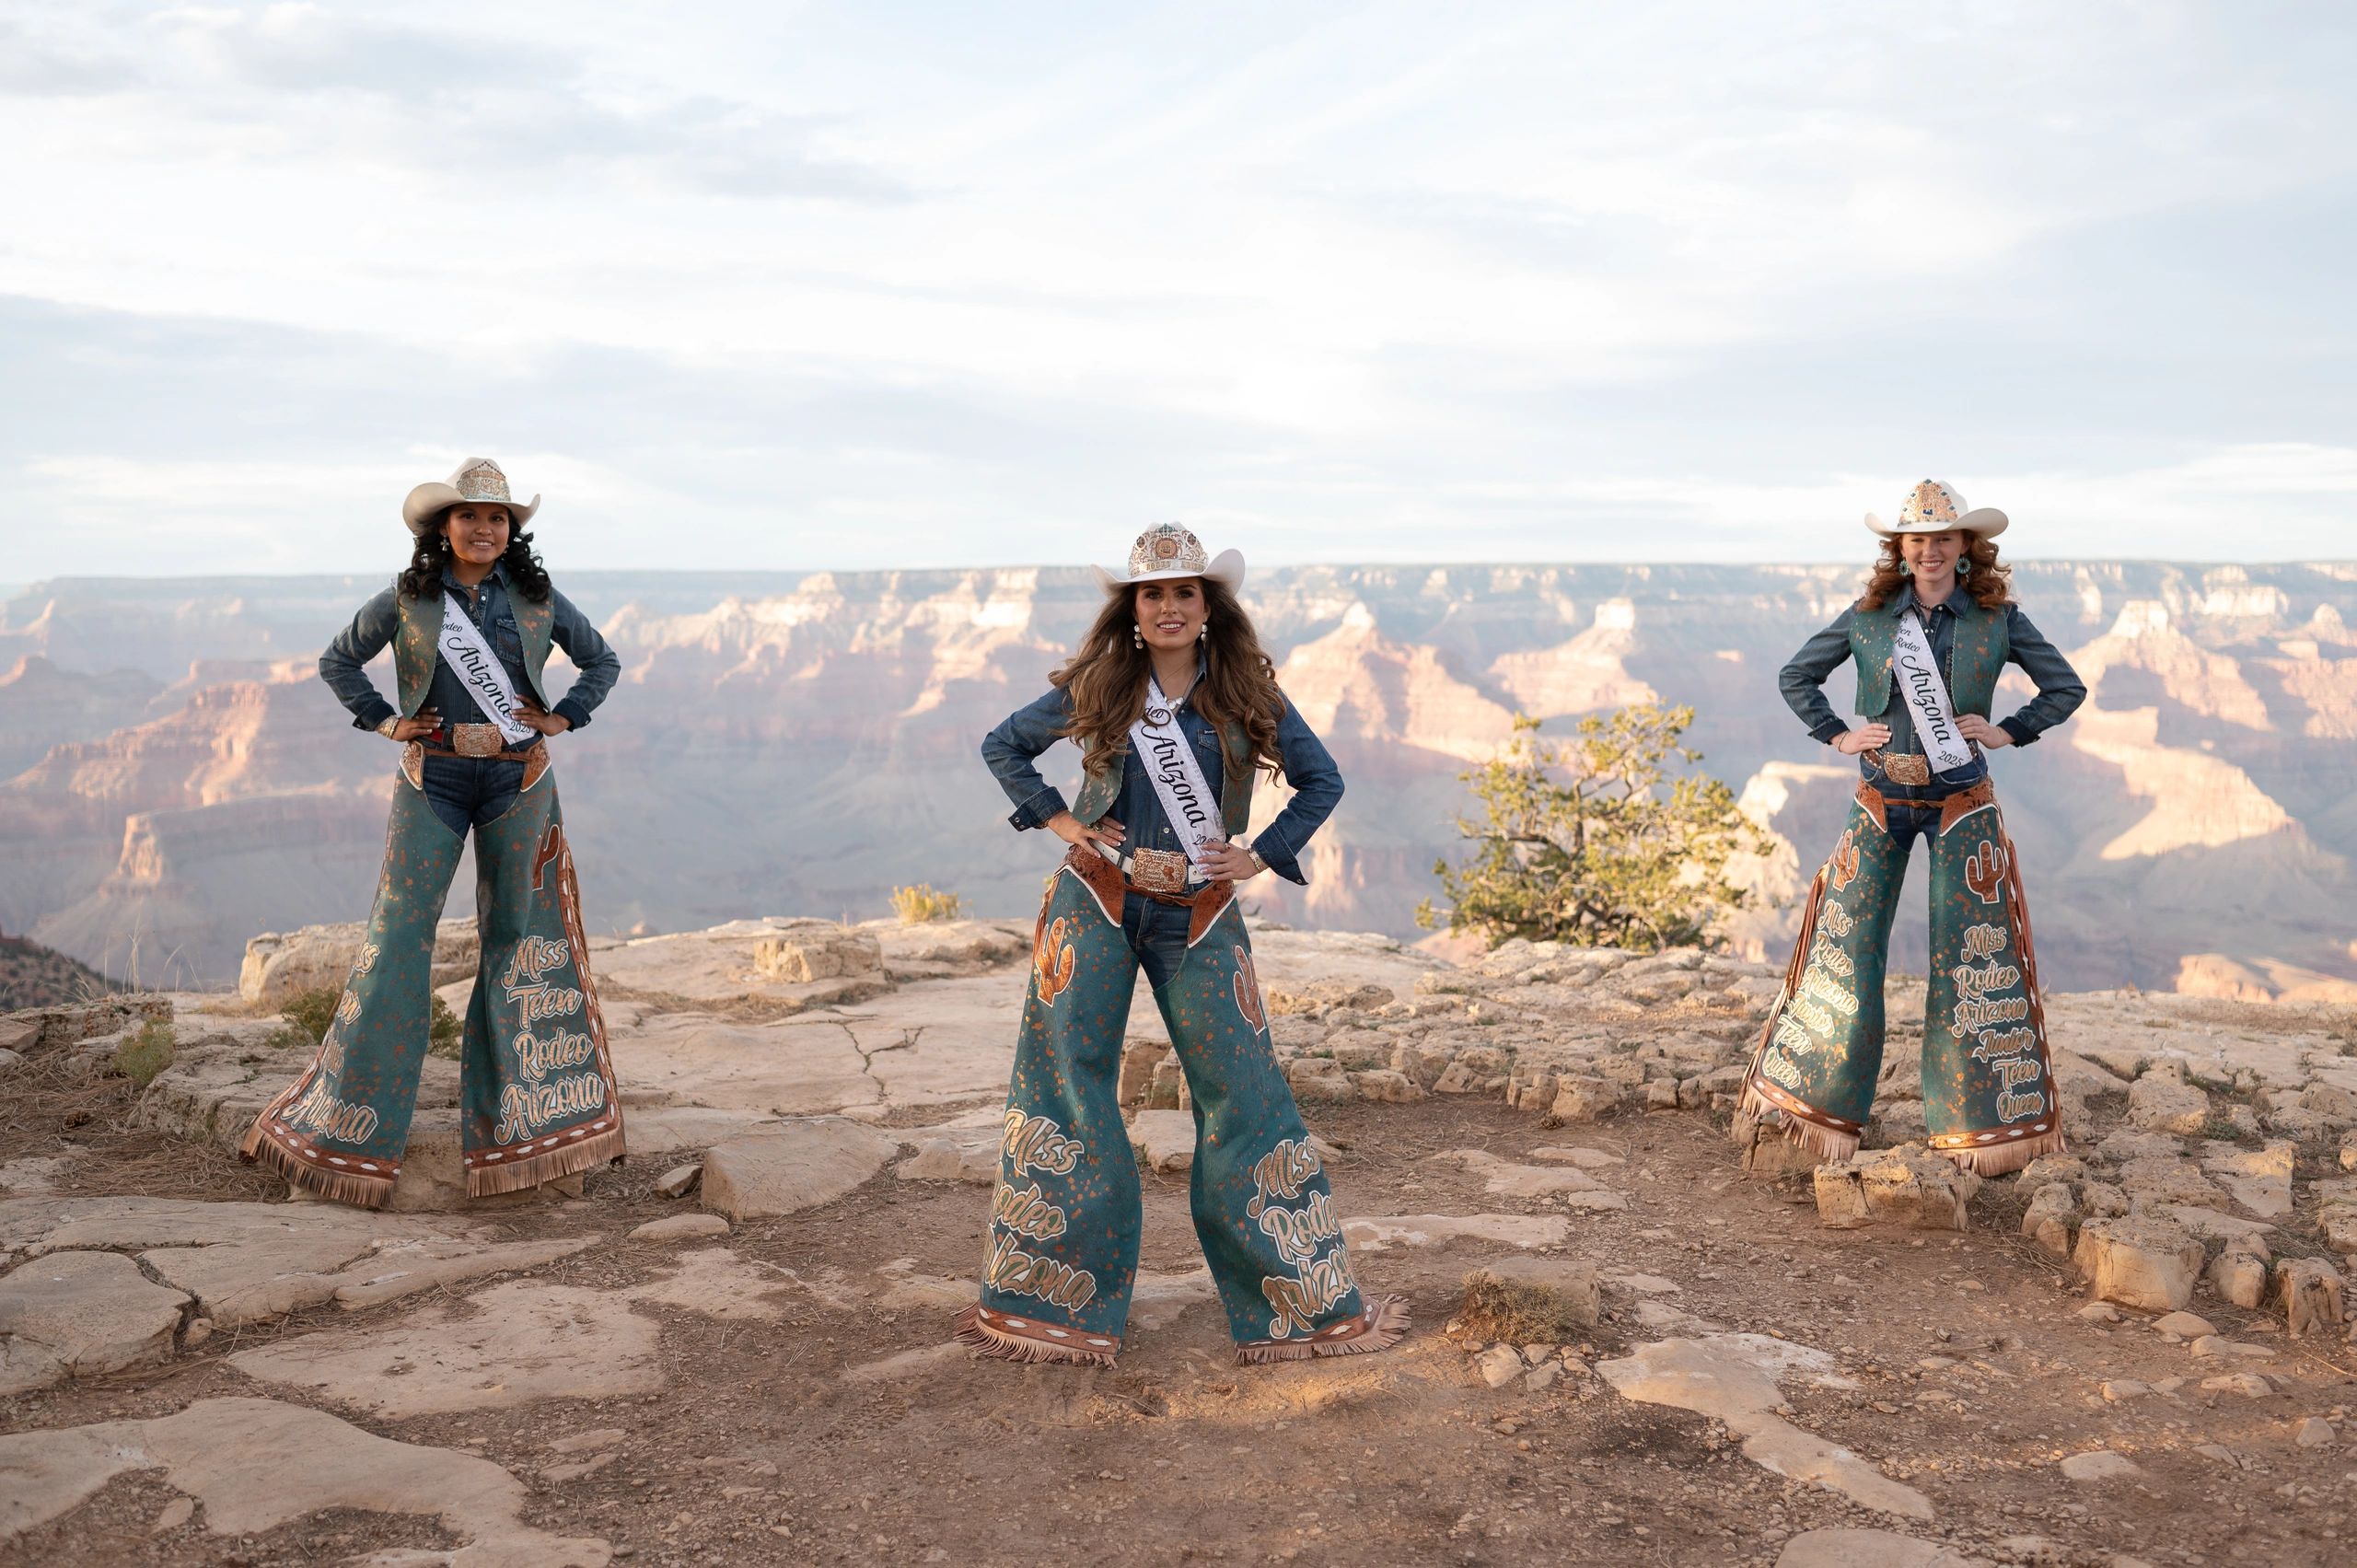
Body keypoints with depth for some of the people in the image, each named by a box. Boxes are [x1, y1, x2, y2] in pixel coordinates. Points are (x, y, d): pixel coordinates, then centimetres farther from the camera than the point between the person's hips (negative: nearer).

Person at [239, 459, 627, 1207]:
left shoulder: (539, 600, 3)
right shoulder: (406, 601, 1)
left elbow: (602, 660, 15)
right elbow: (337, 660, 12)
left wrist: (563, 719, 2)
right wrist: (382, 720, 1)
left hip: (517, 781, 1)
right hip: (431, 780, -1)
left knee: (514, 935, 7)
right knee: (400, 929, -4)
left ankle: (512, 1110, 19)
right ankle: (351, 1113, 6)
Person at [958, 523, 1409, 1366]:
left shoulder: (1248, 693, 2)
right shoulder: (1096, 688, 2)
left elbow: (1322, 780, 10)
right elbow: (1002, 746, 12)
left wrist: (1260, 855, 0)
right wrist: (1062, 823, 1)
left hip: (1197, 918, 0)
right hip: (1094, 904, 1)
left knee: (1243, 1091, 0)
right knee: (1064, 1084, 2)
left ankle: (1307, 1298, 12)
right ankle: (1049, 1295, 16)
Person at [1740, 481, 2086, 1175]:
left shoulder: (1997, 619, -2)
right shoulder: (1868, 617, 0)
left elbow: (2067, 687, 7)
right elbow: (1796, 676, 11)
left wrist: (2009, 732, -4)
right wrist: (1836, 734, 0)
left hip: (1962, 803, -1)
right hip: (1882, 799, 1)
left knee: (1969, 957, 3)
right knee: (1847, 944, 3)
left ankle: (1982, 1119, 16)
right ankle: (1812, 1097, 17)